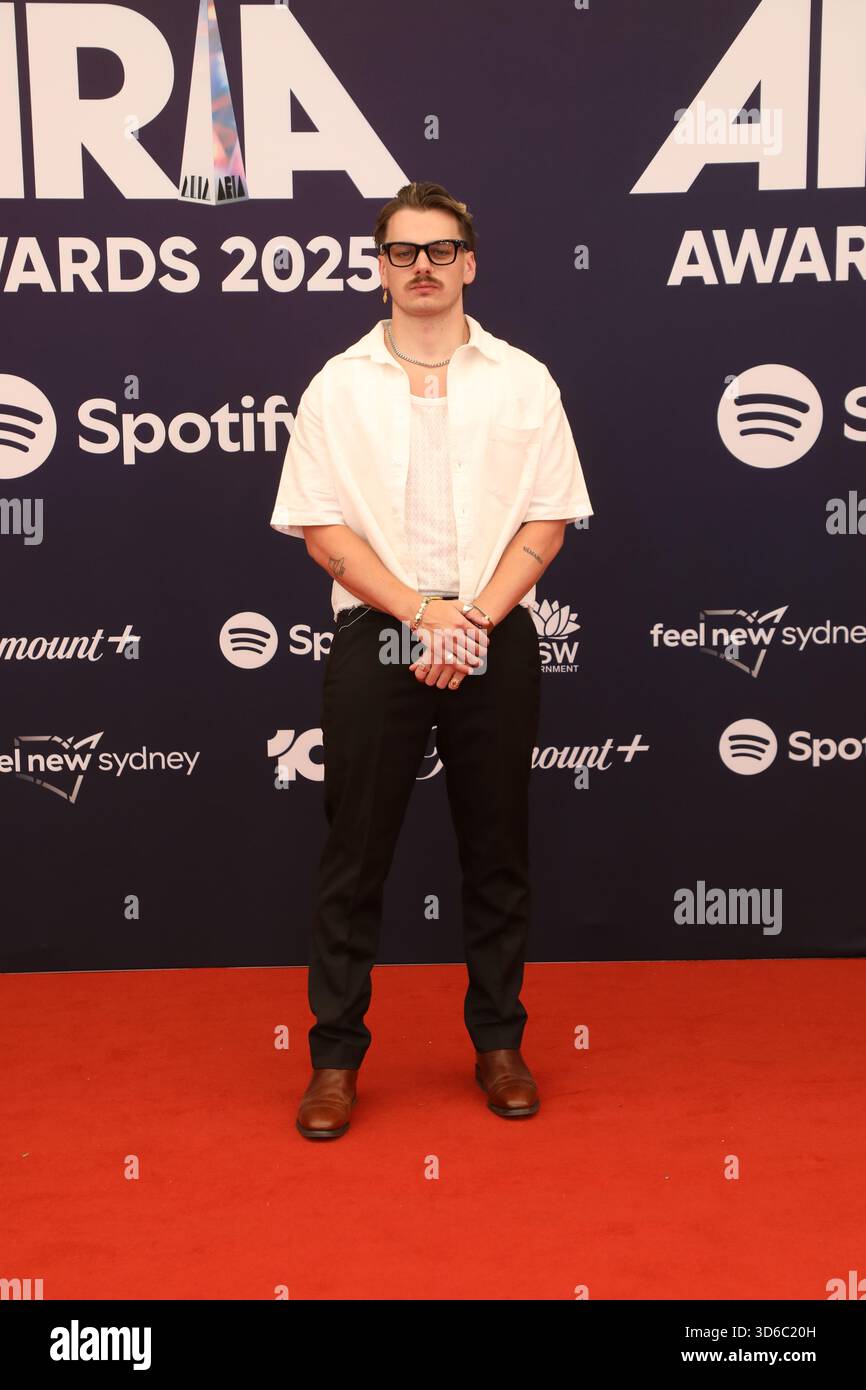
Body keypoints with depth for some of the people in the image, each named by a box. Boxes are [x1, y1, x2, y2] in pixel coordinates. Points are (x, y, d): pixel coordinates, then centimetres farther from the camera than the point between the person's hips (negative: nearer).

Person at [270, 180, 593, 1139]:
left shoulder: (523, 380, 6)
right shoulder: (337, 386, 4)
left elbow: (547, 522, 2)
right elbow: (320, 527, -2)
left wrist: (475, 618, -12)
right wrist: (423, 611, -13)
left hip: (497, 640, 1)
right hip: (373, 638, -1)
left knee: (497, 849, 9)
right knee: (354, 852, 3)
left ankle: (498, 1042, 24)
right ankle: (336, 1055, 15)